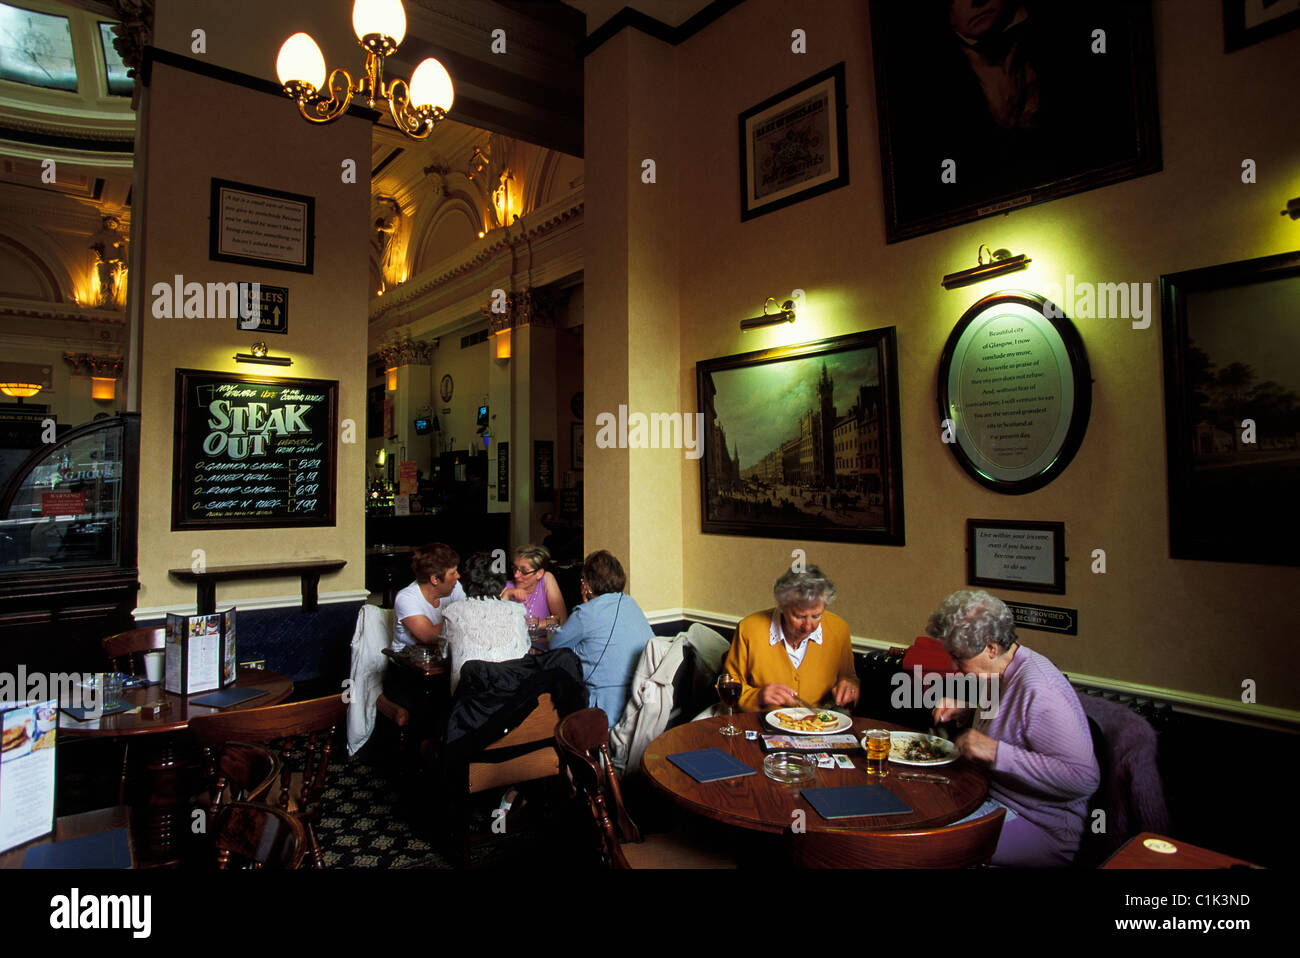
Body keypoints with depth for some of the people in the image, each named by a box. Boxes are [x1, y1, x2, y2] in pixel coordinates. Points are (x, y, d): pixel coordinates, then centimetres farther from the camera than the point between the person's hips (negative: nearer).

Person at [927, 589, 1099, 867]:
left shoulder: (1037, 690, -26)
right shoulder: (1002, 671, 3)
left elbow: (1085, 778, -30)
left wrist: (996, 752, -33)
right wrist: (964, 711, 6)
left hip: (1041, 829, -9)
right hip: (994, 798, 9)